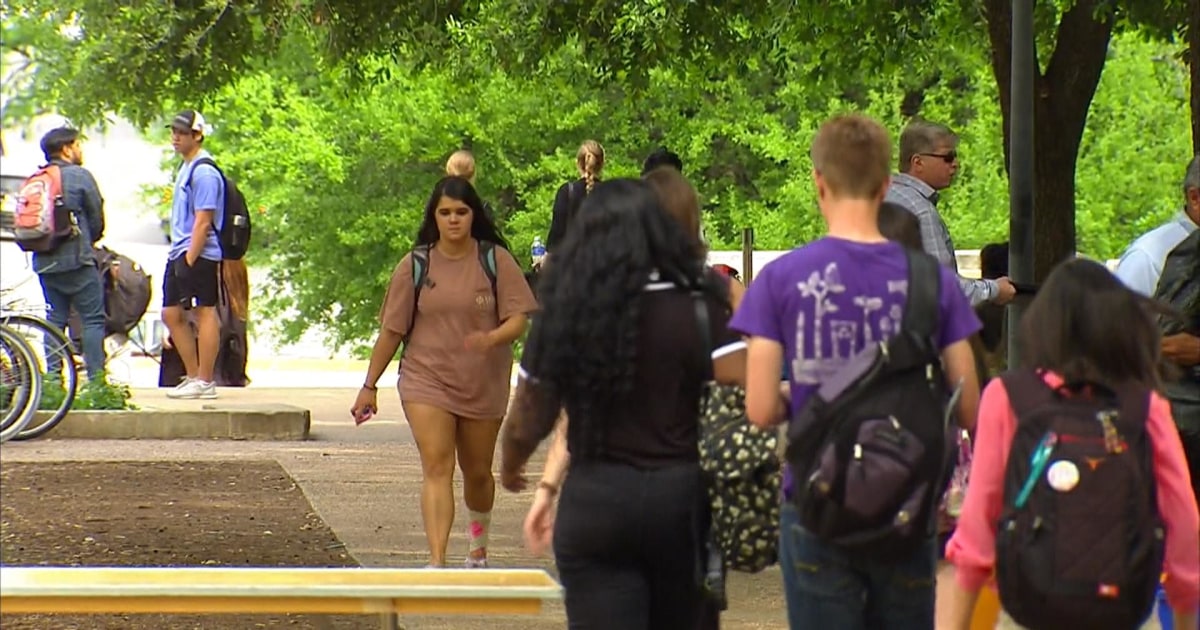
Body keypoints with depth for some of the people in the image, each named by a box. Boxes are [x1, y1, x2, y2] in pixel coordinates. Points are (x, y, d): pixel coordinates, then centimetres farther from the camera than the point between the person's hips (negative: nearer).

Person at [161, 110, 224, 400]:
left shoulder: (204, 171, -14)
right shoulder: (186, 168, 17)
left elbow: (203, 221, -18)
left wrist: (190, 259, -20)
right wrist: (179, 256, 17)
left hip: (199, 255, -11)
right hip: (179, 253, 11)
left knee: (204, 313, -6)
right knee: (172, 315, 11)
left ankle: (205, 382, -4)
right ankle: (193, 376, 18)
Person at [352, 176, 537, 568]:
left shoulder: (496, 260, -2)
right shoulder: (414, 266, -1)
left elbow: (518, 319, -7)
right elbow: (392, 329, 4)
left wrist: (491, 339, -29)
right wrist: (369, 385, 6)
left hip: (484, 384, 1)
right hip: (426, 379, -1)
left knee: (477, 473, 16)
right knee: (437, 469, -16)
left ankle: (479, 541, 45)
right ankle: (437, 562, -24)